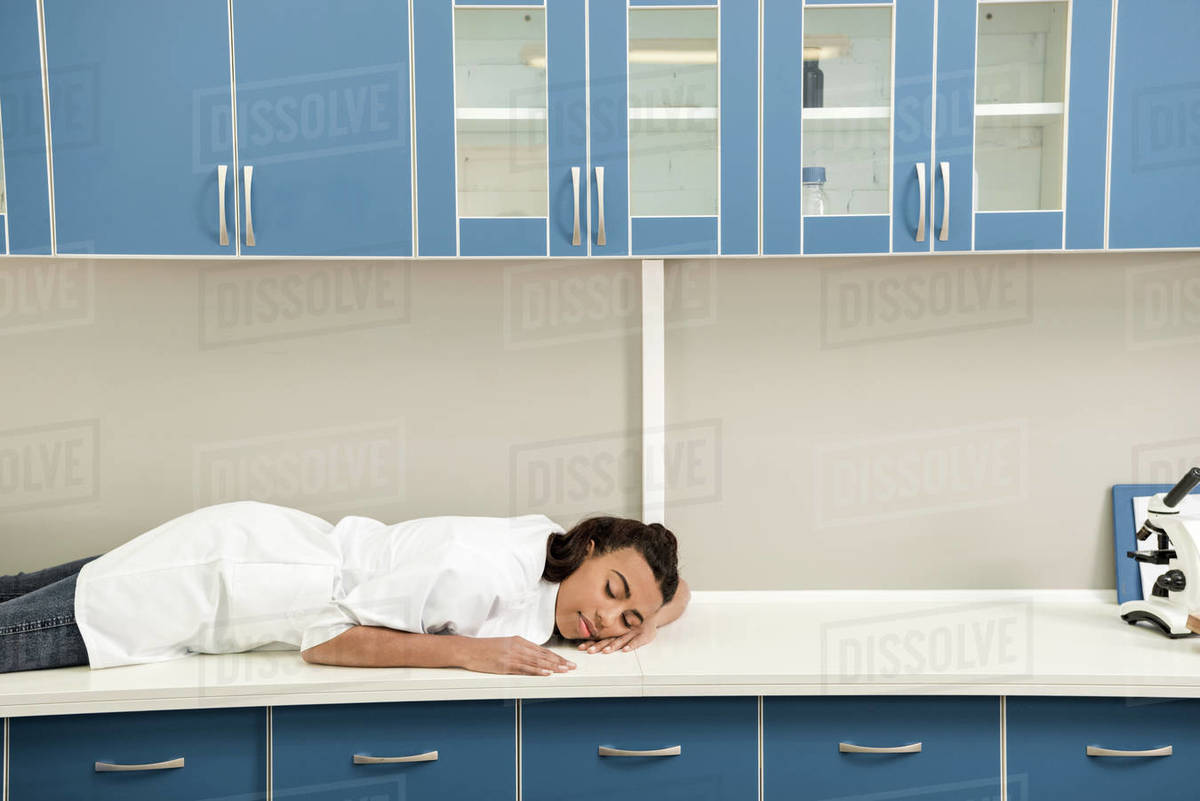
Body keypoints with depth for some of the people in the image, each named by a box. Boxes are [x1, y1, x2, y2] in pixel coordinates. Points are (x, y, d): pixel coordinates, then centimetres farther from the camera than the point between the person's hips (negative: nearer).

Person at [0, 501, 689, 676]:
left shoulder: (559, 552, -10)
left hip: (273, 548, 7)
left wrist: (646, 624, -15)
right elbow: (323, 637, -29)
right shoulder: (480, 572, -34)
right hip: (216, 575, -7)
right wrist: (467, 650, -35)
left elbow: (676, 586, 7)